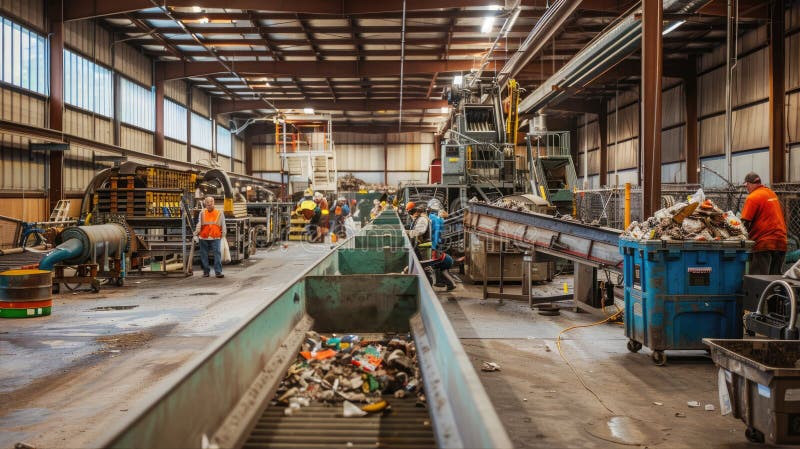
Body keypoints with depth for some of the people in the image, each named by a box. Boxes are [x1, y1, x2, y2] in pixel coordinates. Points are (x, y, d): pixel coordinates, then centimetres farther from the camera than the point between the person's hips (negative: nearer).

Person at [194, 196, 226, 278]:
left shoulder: (220, 213, 6)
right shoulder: (202, 213, 11)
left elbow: (223, 225, 8)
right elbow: (199, 224, 5)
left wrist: (223, 234, 3)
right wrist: (197, 232, -10)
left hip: (215, 237, -2)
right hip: (204, 237, 2)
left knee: (217, 253, -11)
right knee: (204, 254, 7)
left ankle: (218, 271, -8)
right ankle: (206, 271, 18)